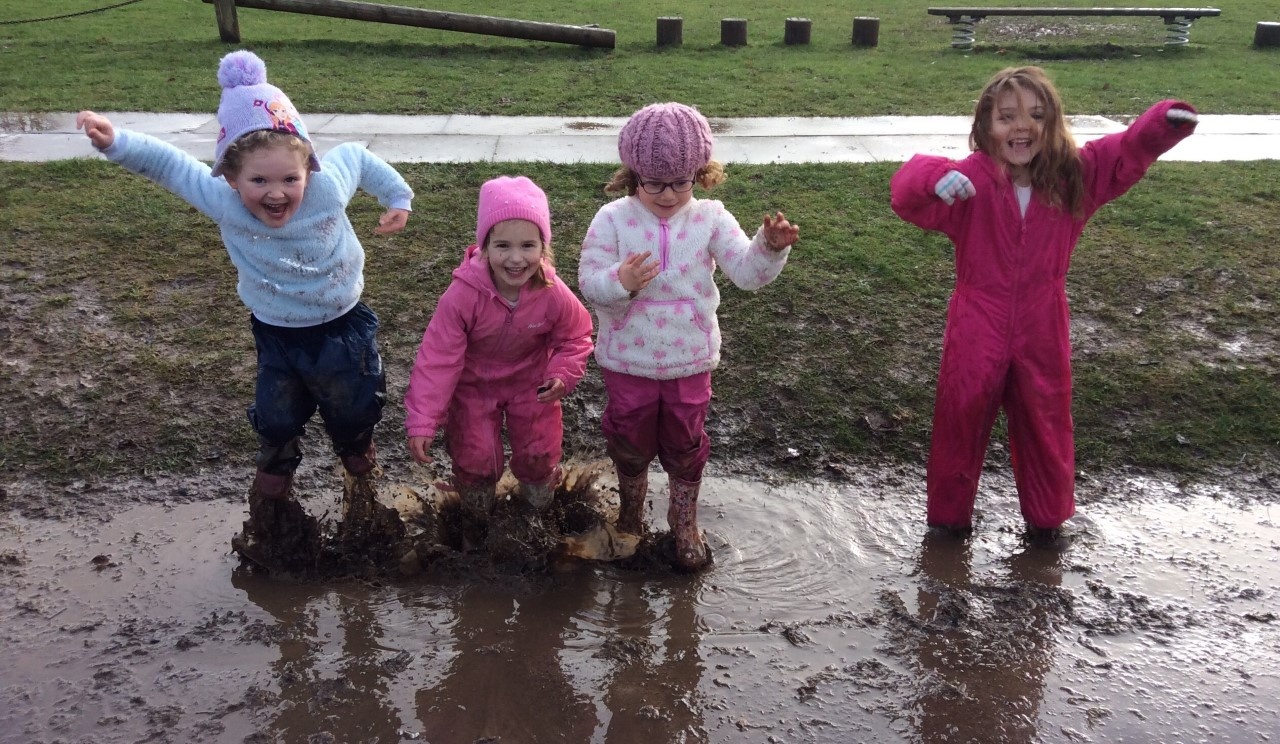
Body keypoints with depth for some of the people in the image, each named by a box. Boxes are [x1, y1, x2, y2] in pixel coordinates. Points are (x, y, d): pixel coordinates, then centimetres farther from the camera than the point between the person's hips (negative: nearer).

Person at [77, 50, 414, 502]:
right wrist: (116, 143, -22)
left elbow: (356, 157, -5)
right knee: (277, 415, 20)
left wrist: (397, 198, 4)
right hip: (276, 334, 0)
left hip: (342, 327, 0)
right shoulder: (222, 201, -25)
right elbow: (168, 165, -11)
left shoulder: (329, 186, -27)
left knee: (354, 406, 22)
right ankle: (277, 462, 55)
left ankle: (355, 446, 58)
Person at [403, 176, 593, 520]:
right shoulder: (462, 295, -33)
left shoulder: (555, 295, -26)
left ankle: (538, 497, 48)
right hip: (474, 385, -2)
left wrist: (564, 374, -23)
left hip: (531, 383, 2)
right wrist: (422, 421, -30)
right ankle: (478, 511, 39)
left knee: (539, 454, 11)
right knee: (474, 458, 4)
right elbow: (438, 358, -27)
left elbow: (575, 336, -4)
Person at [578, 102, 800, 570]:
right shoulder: (613, 219, -12)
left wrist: (772, 247, -35)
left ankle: (685, 523, 39)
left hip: (690, 359, 1)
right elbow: (589, 281, -15)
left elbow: (748, 271, -15)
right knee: (630, 441, 18)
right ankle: (630, 513, 46)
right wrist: (620, 282, -36)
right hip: (629, 360, 0)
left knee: (685, 444, 16)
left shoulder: (710, 219, -9)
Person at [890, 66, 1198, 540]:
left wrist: (1164, 124, -17)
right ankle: (950, 514, 30)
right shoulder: (970, 181, -18)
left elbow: (1127, 153, 3)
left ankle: (1046, 515, 38)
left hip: (1042, 330, 3)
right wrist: (935, 178, -53)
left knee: (1044, 421, 17)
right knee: (961, 417, 9)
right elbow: (907, 192, -30)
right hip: (978, 329, -3)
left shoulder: (1072, 176, -6)